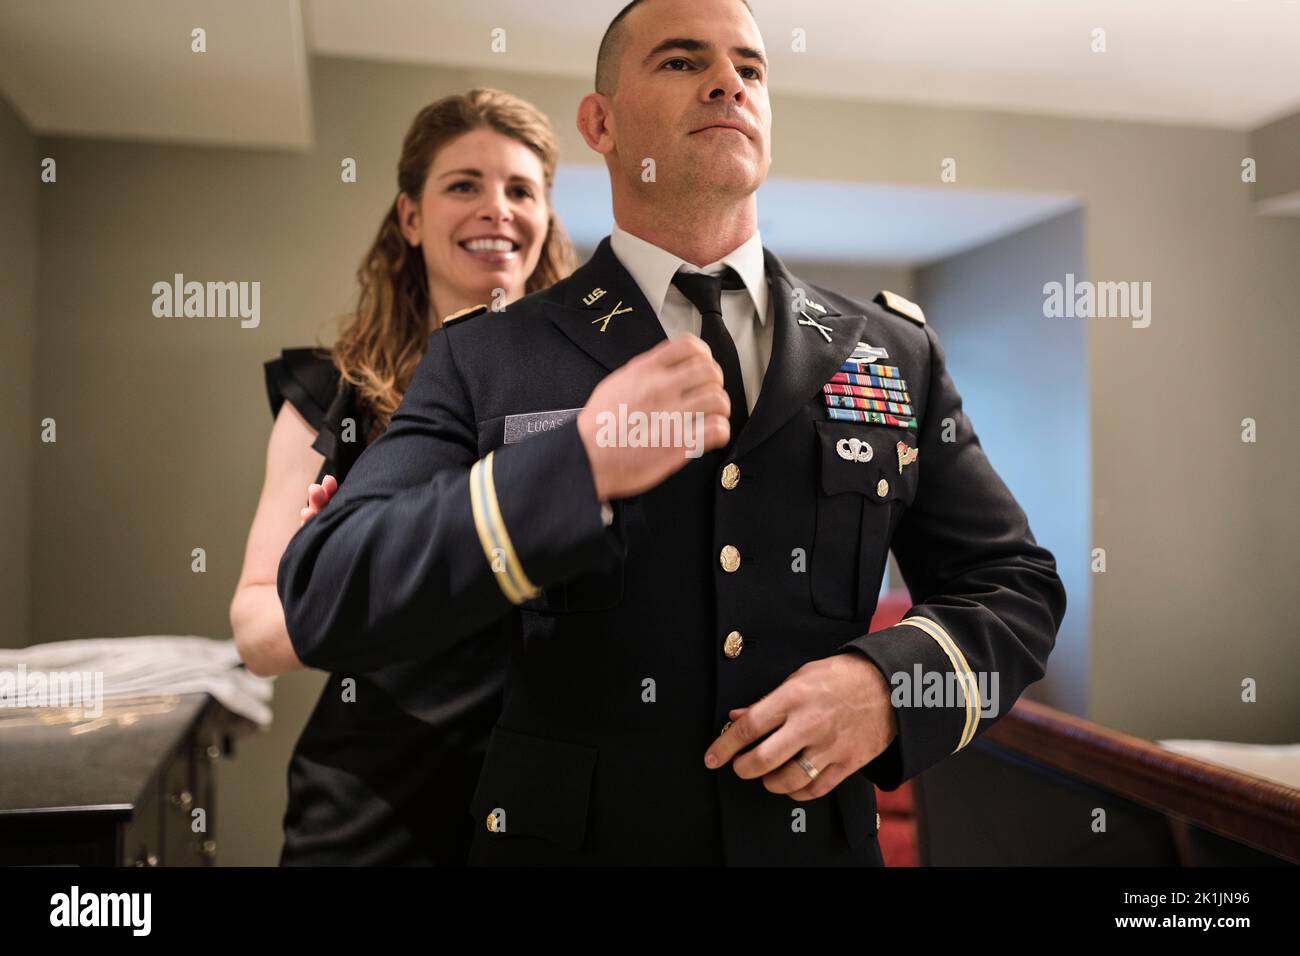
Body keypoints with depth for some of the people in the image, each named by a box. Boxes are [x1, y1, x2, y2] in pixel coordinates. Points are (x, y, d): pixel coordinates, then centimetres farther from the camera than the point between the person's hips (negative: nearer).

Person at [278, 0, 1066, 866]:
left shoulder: (894, 354, -1)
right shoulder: (486, 359, -7)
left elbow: (1018, 585, 3)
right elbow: (323, 603, -14)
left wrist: (889, 682, -17)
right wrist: (574, 465, -26)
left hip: (821, 838, 2)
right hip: (567, 836, -1)